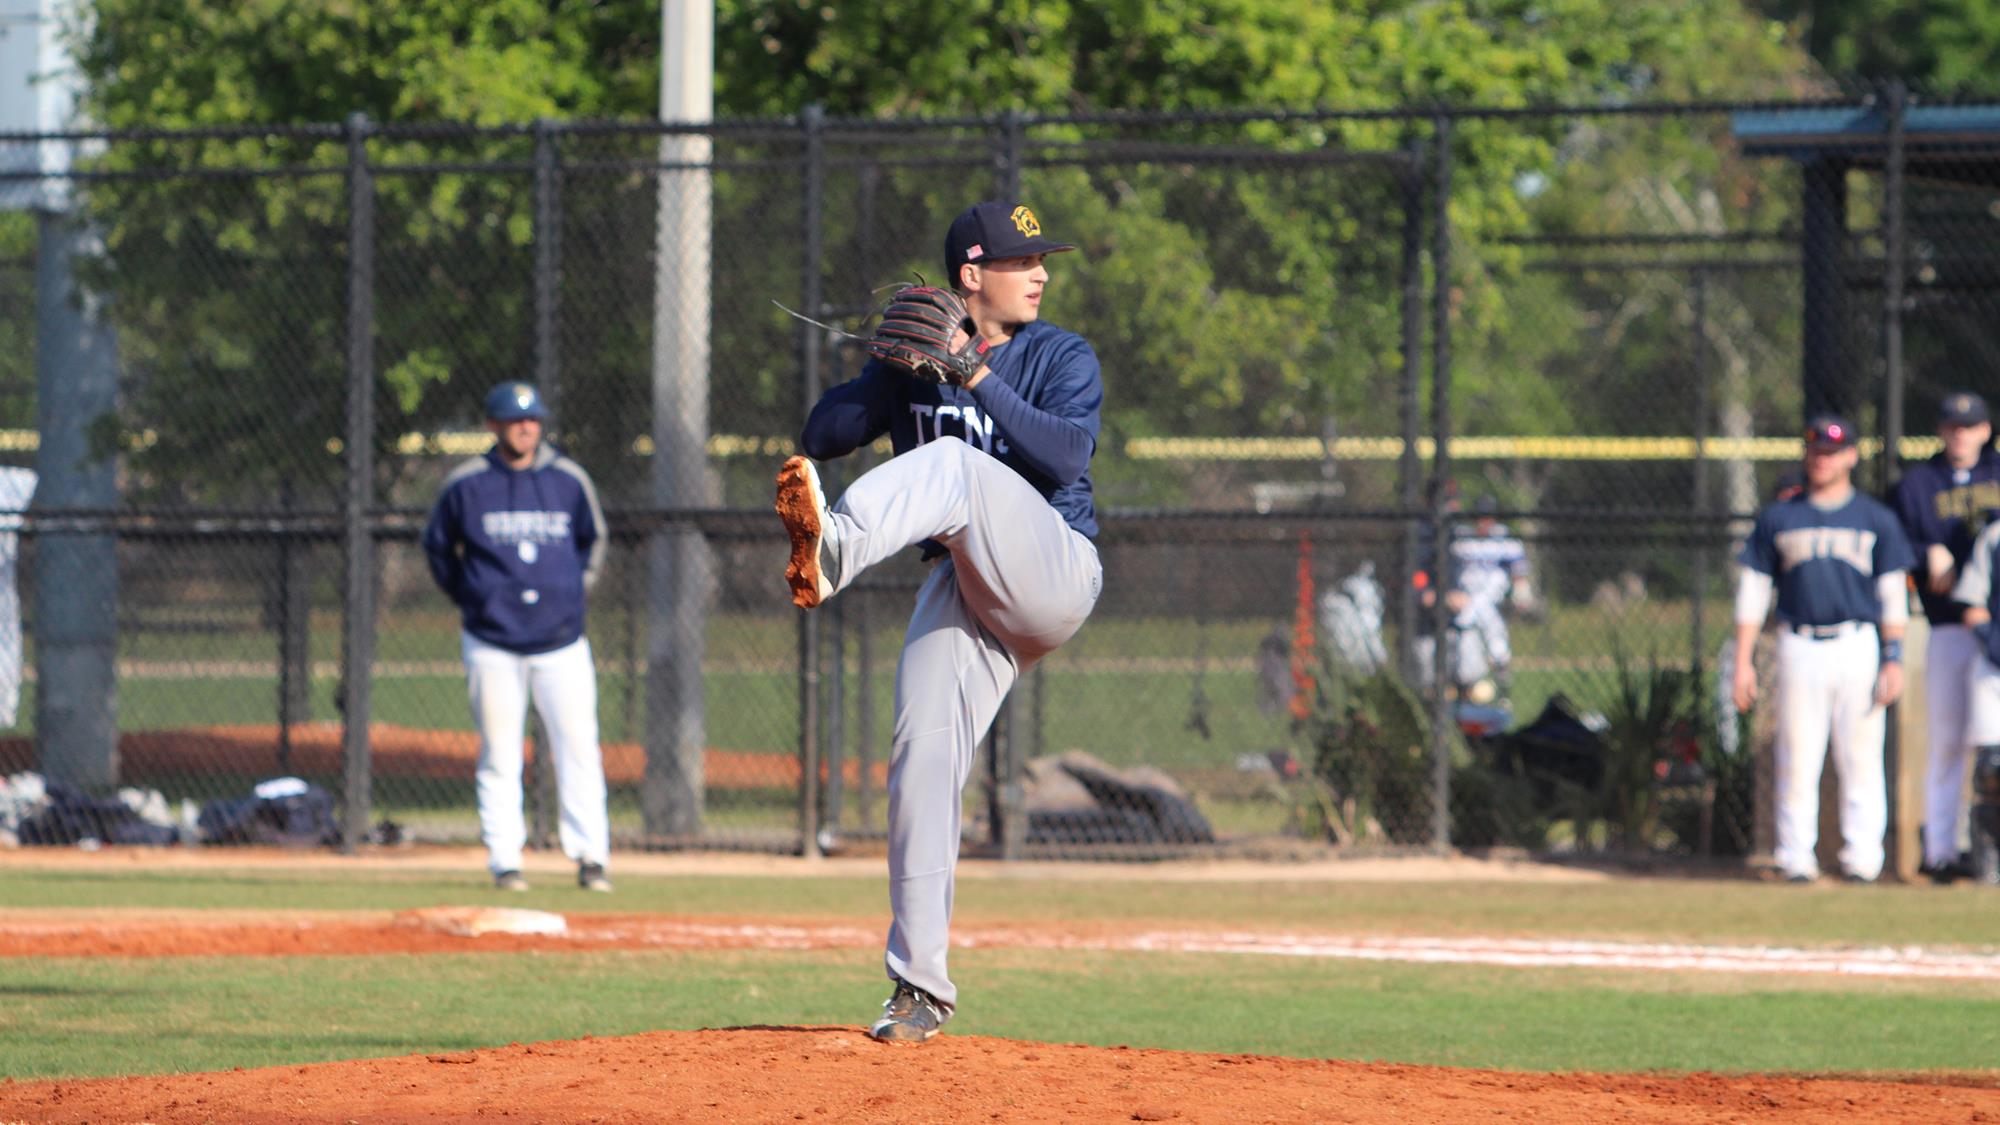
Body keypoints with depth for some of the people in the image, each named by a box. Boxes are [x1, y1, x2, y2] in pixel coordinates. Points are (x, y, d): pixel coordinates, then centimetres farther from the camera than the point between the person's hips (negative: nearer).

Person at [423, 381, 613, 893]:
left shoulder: (570, 481, 3)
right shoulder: (466, 485, -1)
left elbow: (592, 539, 20)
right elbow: (437, 546, 14)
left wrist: (573, 592, 12)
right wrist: (469, 598, 8)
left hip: (562, 642, 1)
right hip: (492, 645, -1)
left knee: (579, 749, -6)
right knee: (499, 755, 1)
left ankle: (591, 857, -3)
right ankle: (504, 861, 6)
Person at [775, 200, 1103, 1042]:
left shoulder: (1062, 359, 5)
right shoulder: (912, 358, 14)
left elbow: (1064, 455, -14)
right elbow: (821, 437, 4)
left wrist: (976, 376, -19)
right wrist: (886, 368, -11)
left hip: (1052, 570, -4)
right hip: (961, 587, 4)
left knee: (952, 464, -30)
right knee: (923, 756, -10)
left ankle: (834, 552, -64)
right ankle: (919, 987, -4)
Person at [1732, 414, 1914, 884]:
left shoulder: (1876, 519, 8)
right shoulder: (1778, 518, 10)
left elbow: (1892, 594, 6)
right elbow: (1752, 589, 10)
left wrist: (1893, 658, -4)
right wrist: (1743, 661, 3)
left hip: (1858, 648, -1)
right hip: (1799, 648, 1)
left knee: (1861, 758, -2)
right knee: (1797, 759, -2)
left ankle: (1862, 858, 1)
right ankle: (1796, 858, 2)